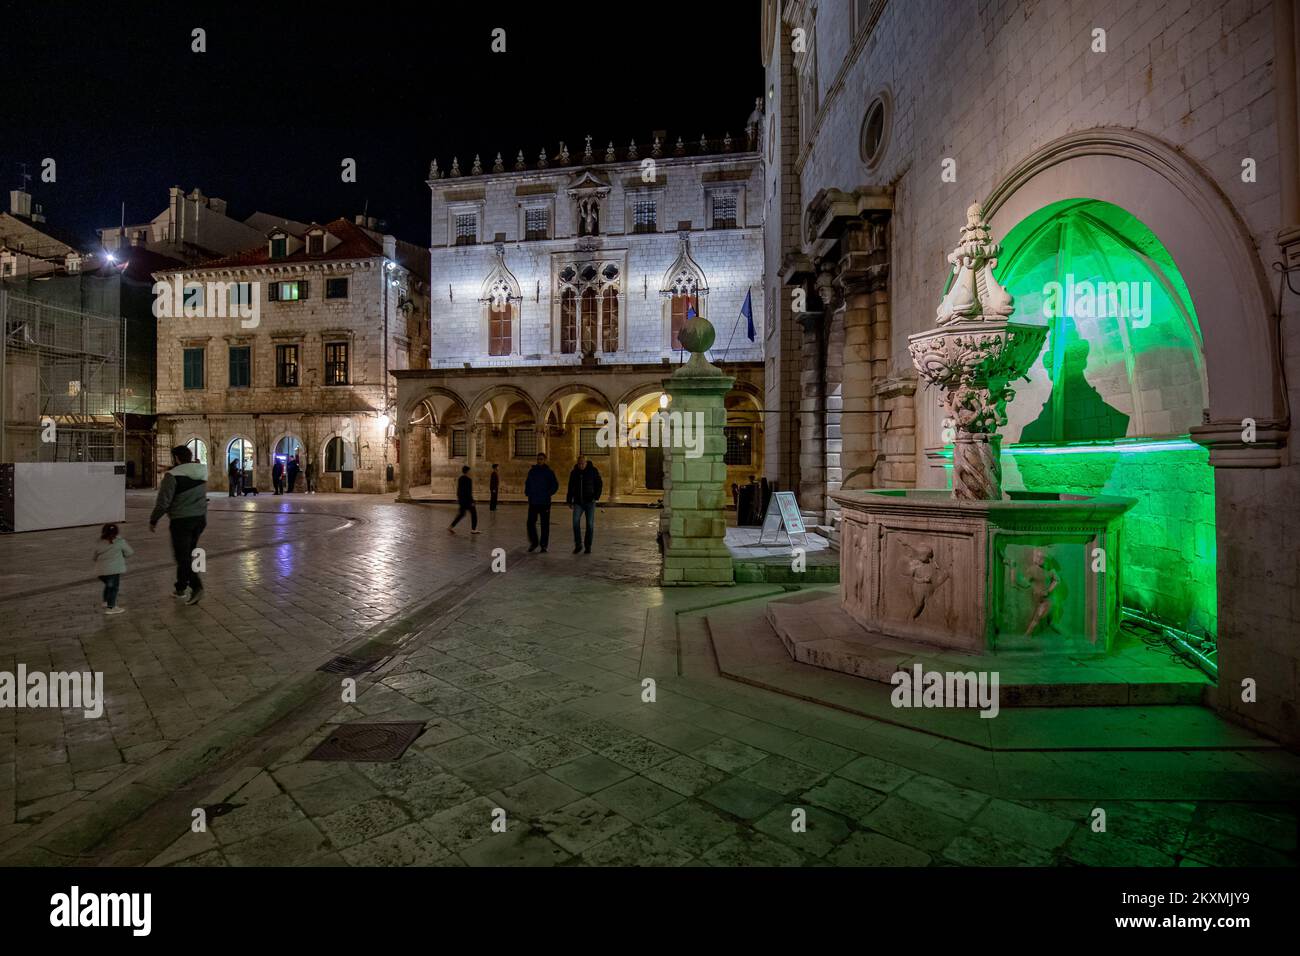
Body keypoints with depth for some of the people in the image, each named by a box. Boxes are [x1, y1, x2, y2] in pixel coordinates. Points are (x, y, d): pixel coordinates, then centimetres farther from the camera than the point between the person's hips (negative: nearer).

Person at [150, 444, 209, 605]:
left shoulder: (173, 475, -12)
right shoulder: (202, 473, 8)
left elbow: (163, 502, -14)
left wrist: (153, 520, 1)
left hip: (181, 520, -7)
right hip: (200, 519, 7)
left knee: (182, 556, -1)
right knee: (187, 555, 17)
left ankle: (196, 586, -15)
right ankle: (181, 589, 25)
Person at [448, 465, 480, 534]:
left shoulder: (459, 479, 8)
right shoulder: (468, 479, -17)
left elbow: (458, 490, 14)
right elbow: (469, 492, -20)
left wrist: (458, 499, 22)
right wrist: (471, 501, -17)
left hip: (461, 500, 8)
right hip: (467, 500, -8)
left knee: (461, 514, 14)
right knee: (473, 513, 7)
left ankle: (451, 527, 3)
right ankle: (473, 529, 11)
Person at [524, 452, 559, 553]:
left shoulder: (549, 472, -1)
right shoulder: (532, 471, 8)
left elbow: (555, 485, -1)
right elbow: (527, 483, 18)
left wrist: (548, 494, -12)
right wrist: (527, 493, 4)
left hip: (545, 502, -3)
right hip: (533, 502, 3)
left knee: (545, 525, 2)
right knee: (530, 523, 1)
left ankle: (543, 545, 10)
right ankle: (534, 542, 19)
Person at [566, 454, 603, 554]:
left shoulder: (593, 471, -3)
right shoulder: (574, 472, 4)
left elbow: (599, 485, -1)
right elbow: (570, 488, 13)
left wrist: (596, 497, -13)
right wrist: (569, 500, 9)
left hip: (590, 502, -2)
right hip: (578, 502, 2)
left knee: (590, 524, -1)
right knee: (576, 521, -15)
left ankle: (588, 546, 11)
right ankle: (578, 545, -4)